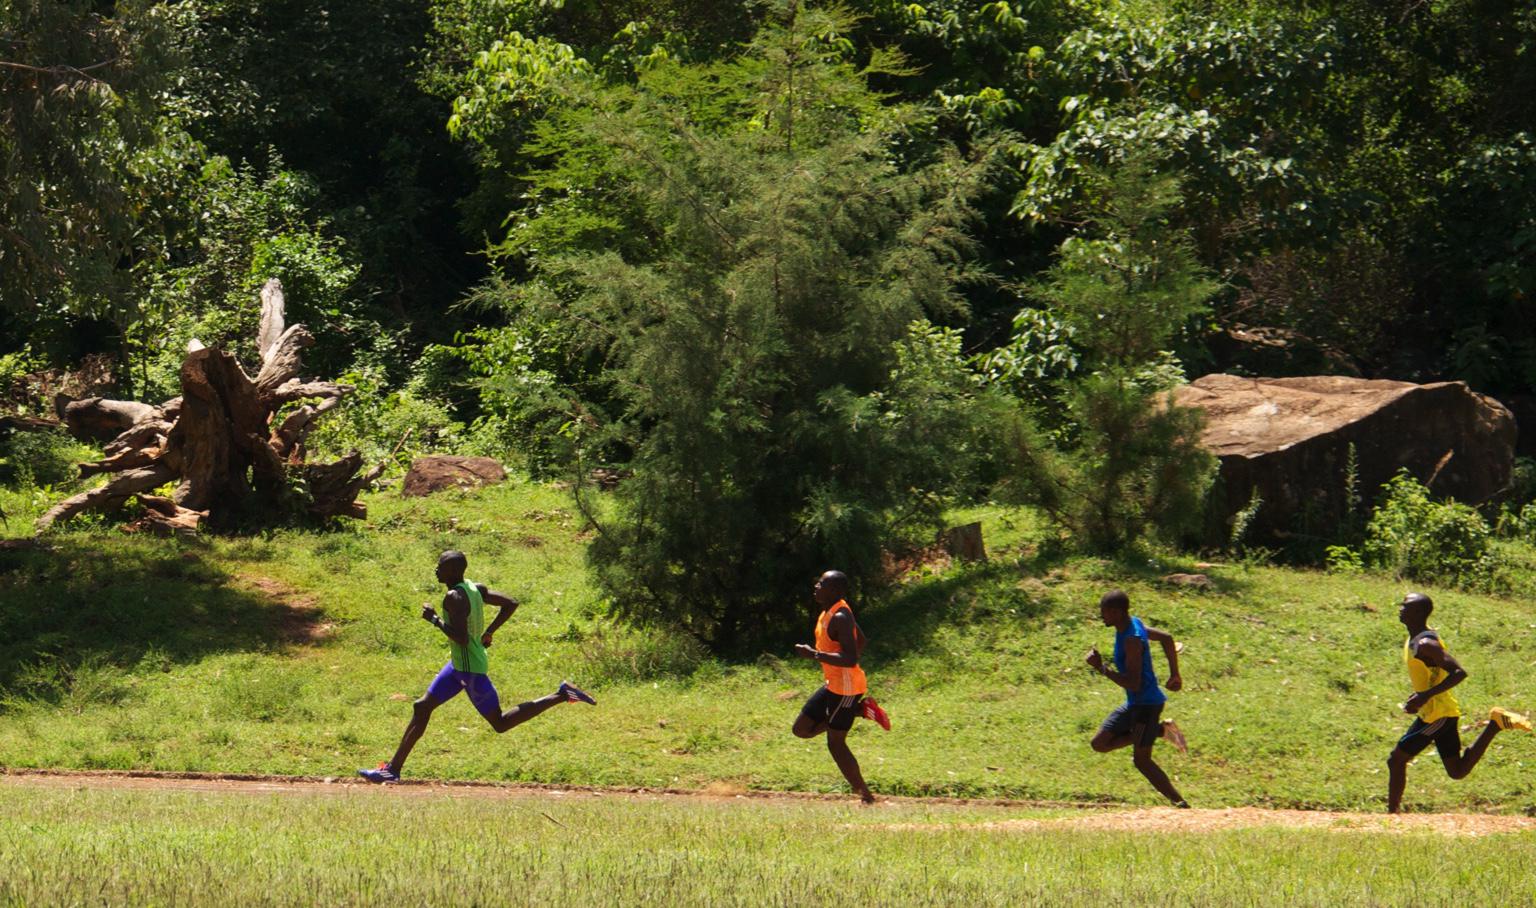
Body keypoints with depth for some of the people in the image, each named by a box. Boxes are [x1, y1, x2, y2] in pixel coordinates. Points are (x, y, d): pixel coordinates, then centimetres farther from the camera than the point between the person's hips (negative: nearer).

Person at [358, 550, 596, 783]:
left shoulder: (455, 598, -22)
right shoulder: (475, 588, 4)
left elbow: (461, 639, -29)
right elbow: (511, 604, 8)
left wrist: (435, 619, -18)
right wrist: (489, 632, 13)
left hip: (471, 669, -10)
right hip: (459, 665, 10)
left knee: (501, 723, 1)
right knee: (421, 708, 11)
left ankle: (562, 695, 2)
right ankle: (393, 768, 16)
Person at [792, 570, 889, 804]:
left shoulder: (840, 618, -24)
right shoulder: (831, 611, 7)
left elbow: (850, 659, -31)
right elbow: (861, 640, 21)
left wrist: (814, 654, -28)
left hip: (846, 688, -10)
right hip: (834, 685, 10)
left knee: (835, 743, -1)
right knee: (802, 729, 13)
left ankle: (865, 795, 10)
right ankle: (861, 709, 14)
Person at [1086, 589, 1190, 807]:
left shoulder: (1132, 641, -24)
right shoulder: (1134, 625, 4)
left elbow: (1134, 684, -28)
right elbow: (1166, 638, 19)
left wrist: (1101, 668, -26)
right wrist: (1174, 674, 24)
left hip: (1147, 703, -10)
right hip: (1134, 704, 10)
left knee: (1141, 760, -7)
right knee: (1100, 743, 11)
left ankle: (1179, 802, -1)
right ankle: (1161, 730, 15)